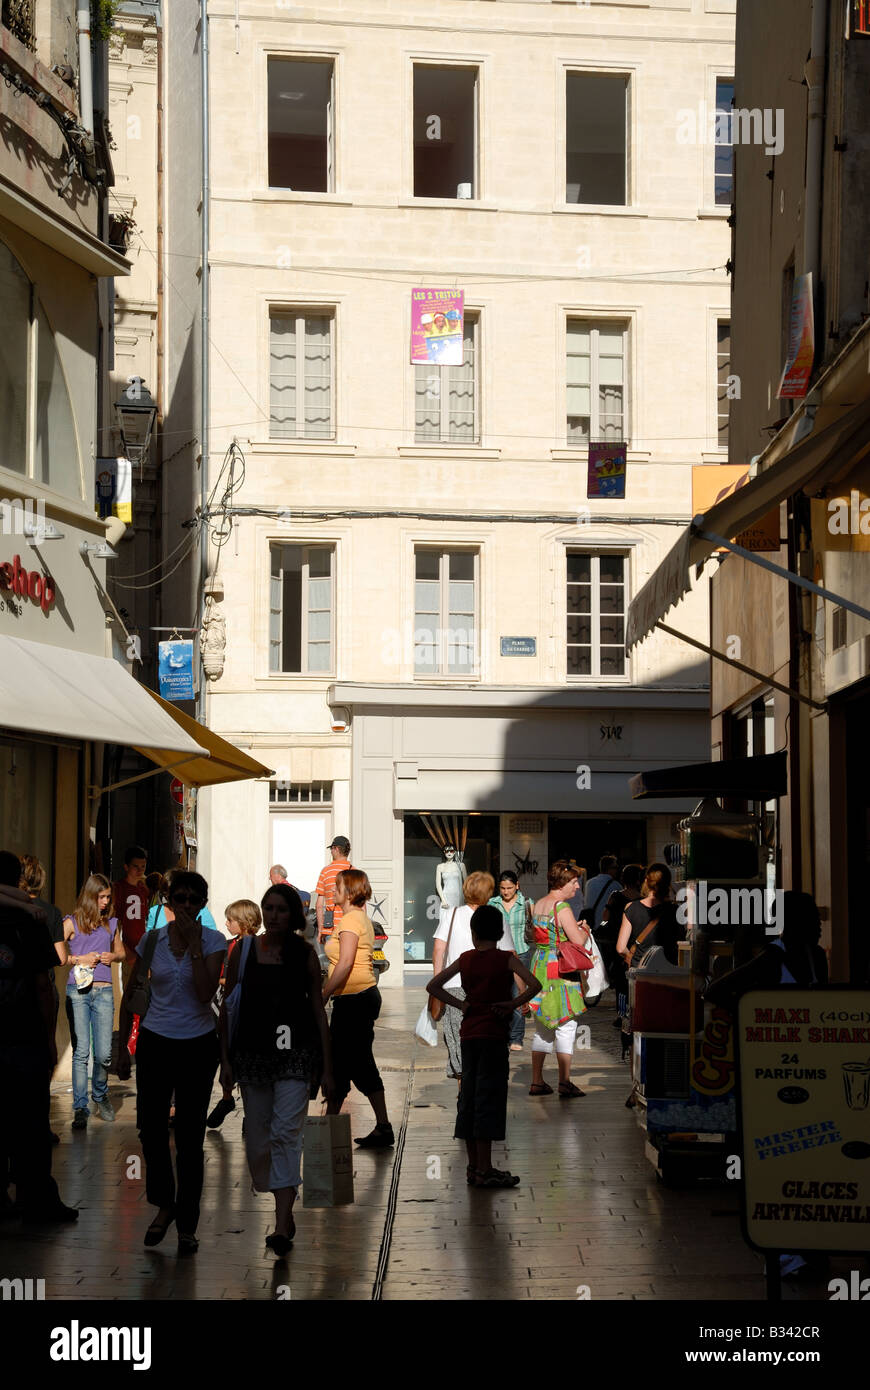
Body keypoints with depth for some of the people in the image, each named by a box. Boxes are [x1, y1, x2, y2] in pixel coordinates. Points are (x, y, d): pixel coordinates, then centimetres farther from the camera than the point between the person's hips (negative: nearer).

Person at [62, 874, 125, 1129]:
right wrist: (79, 959, -12)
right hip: (77, 992, -3)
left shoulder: (111, 923, 13)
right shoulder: (72, 923, 1)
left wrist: (112, 957, 5)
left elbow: (121, 952, 26)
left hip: (103, 992, 3)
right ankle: (80, 1108, 0)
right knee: (81, 1051, -5)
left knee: (104, 1053, -1)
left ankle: (100, 1095, 25)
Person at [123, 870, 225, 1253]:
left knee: (190, 1136, 1)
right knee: (151, 1128, 0)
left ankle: (187, 1225, 12)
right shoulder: (152, 939, 1)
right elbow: (132, 988, 12)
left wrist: (194, 945, -20)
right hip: (155, 1043, 2)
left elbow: (206, 993, -18)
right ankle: (164, 1206, 25)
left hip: (198, 1045, -2)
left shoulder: (213, 941, -5)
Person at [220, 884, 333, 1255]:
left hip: (295, 1052, -3)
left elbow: (318, 1010, 5)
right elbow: (228, 1008, 8)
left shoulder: (305, 955, 2)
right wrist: (225, 1060, 1)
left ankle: (282, 1228, -19)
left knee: (286, 1133, -14)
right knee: (257, 1137, 7)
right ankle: (285, 1212, 29)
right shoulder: (243, 952, 5)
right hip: (253, 1051, 3)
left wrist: (327, 1068, 3)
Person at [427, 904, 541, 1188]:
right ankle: (484, 1170, -5)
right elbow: (534, 984, -20)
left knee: (469, 1096, 11)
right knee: (489, 1098, -4)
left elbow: (433, 986, 8)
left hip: (468, 1034, 5)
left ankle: (474, 1166, 15)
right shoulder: (506, 959, -6)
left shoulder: (465, 959, 5)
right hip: (494, 1034, -5)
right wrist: (512, 1004, -9)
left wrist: (460, 1005, 8)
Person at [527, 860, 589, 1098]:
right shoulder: (562, 907, -15)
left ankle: (537, 1081, 16)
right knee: (566, 1025, -3)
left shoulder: (537, 905, 10)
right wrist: (584, 930, 4)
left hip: (539, 966, 8)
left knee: (543, 1027, 14)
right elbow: (579, 941, -18)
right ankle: (565, 1083, -4)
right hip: (560, 969, -8)